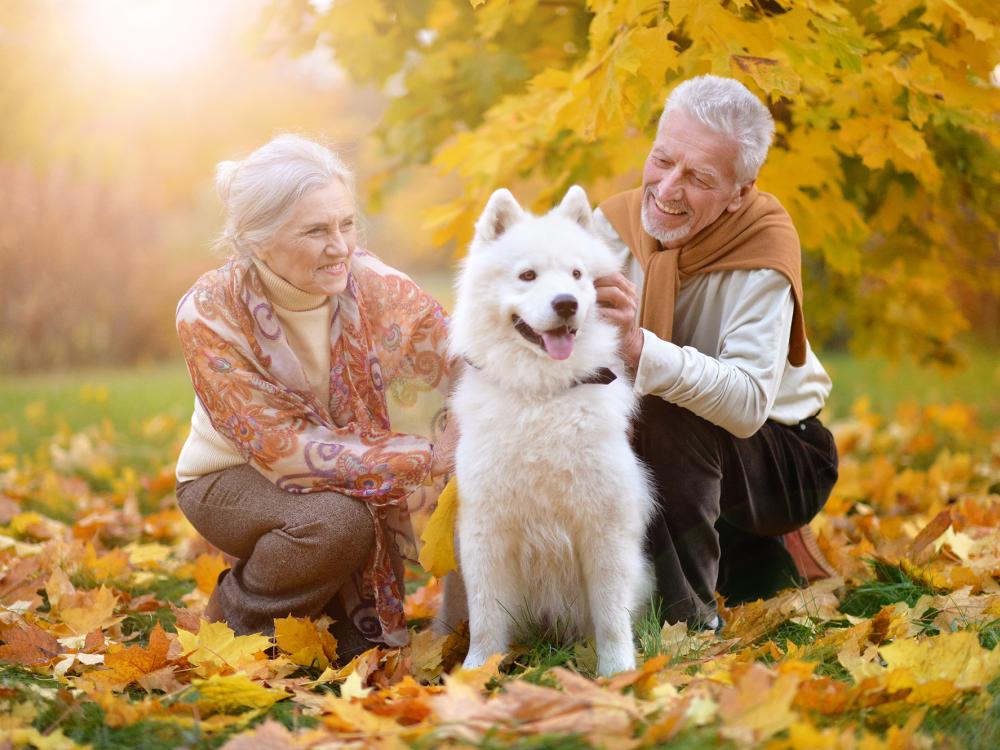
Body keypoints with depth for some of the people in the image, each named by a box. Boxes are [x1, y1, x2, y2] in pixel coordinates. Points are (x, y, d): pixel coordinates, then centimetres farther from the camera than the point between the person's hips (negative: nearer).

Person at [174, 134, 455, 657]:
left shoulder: (373, 287, -18)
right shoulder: (209, 314, -27)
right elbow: (282, 450, -28)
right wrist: (425, 458, -33)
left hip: (346, 476, 3)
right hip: (230, 478, -3)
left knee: (361, 642, -12)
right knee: (336, 519, -33)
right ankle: (236, 617, -5)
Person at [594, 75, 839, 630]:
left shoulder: (762, 251, -25)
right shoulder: (615, 221, -9)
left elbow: (749, 402, -37)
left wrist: (640, 347, -51)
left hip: (778, 457, -7)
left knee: (668, 414, -31)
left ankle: (691, 619, -18)